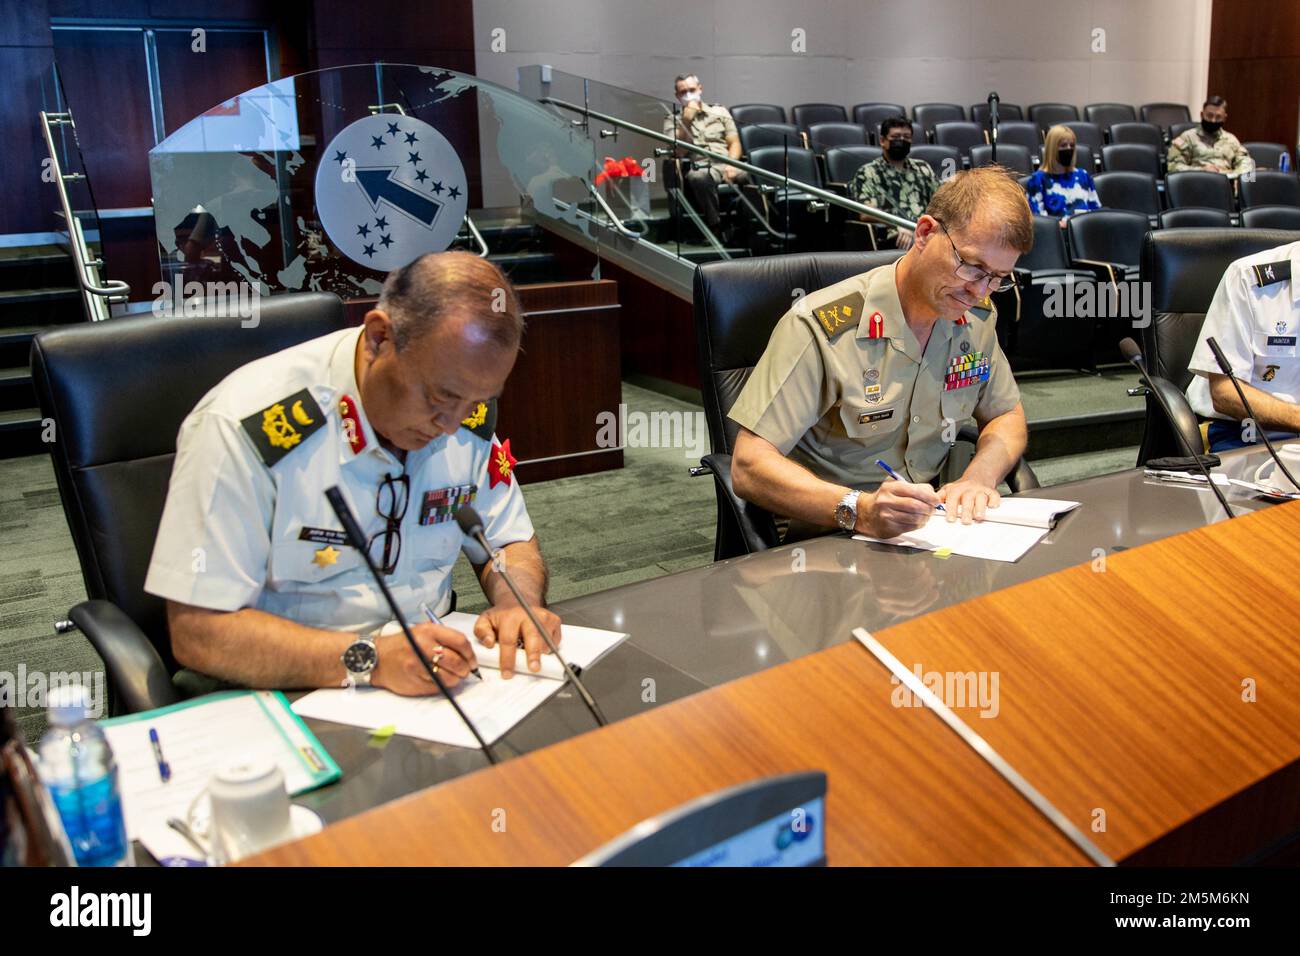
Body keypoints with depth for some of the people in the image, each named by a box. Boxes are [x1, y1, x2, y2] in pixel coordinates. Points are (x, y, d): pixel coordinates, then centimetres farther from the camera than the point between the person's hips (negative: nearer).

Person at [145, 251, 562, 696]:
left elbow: (511, 543, 11)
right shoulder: (245, 427, -20)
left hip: (432, 685, 5)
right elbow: (197, 632, -20)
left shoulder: (467, 410, -3)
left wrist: (520, 604, -11)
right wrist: (371, 659, -29)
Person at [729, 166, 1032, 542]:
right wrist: (858, 510, -38)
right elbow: (749, 468, -23)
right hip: (826, 539, -5)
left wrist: (979, 477, -7)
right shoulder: (820, 327, -19)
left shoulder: (977, 320, 3)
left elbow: (1008, 416, 17)